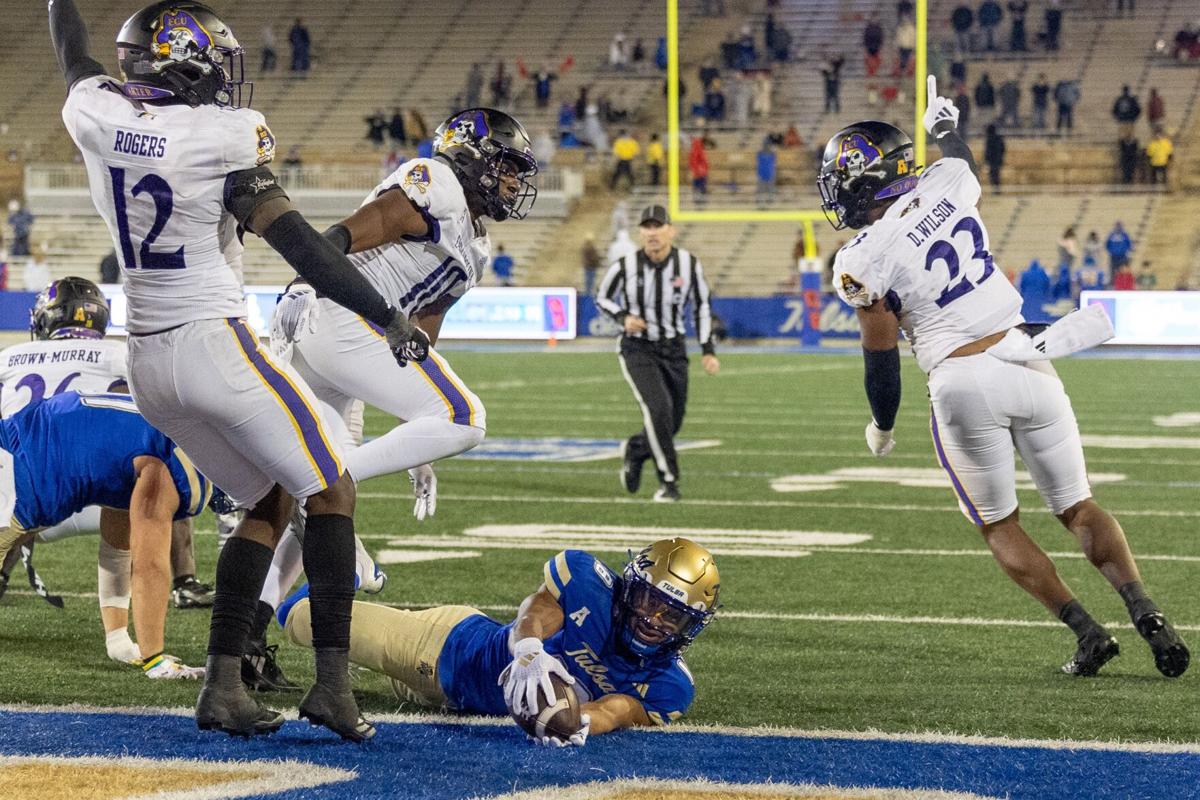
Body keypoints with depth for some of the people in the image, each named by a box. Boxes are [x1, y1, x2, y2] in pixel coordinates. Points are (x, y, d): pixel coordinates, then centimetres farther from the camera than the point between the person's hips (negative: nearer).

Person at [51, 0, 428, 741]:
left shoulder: (98, 118, 1)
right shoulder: (221, 137, -15)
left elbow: (76, 60, 24)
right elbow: (293, 239, -17)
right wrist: (386, 315, -12)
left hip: (148, 361, 7)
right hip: (216, 345, -7)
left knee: (269, 503, 19)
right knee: (332, 496, 5)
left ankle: (223, 686, 10)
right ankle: (333, 681, -5)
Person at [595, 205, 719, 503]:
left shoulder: (689, 265, -8)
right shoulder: (625, 266, -14)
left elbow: (702, 306, 5)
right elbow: (602, 298, 3)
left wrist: (708, 350, 1)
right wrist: (623, 318, -17)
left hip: (673, 350, 3)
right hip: (637, 351, -3)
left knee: (672, 423, 8)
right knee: (658, 408, -23)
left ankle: (634, 450, 41)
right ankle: (668, 481, -11)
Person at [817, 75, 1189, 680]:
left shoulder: (862, 262, -9)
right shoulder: (945, 185, 4)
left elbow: (881, 356, -3)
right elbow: (962, 161, 30)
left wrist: (881, 426, 15)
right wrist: (944, 126, 53)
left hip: (961, 381, -4)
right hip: (1023, 358, 5)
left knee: (1000, 526, 14)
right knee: (1077, 508, 14)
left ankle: (1086, 631, 1)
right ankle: (1144, 612, -5)